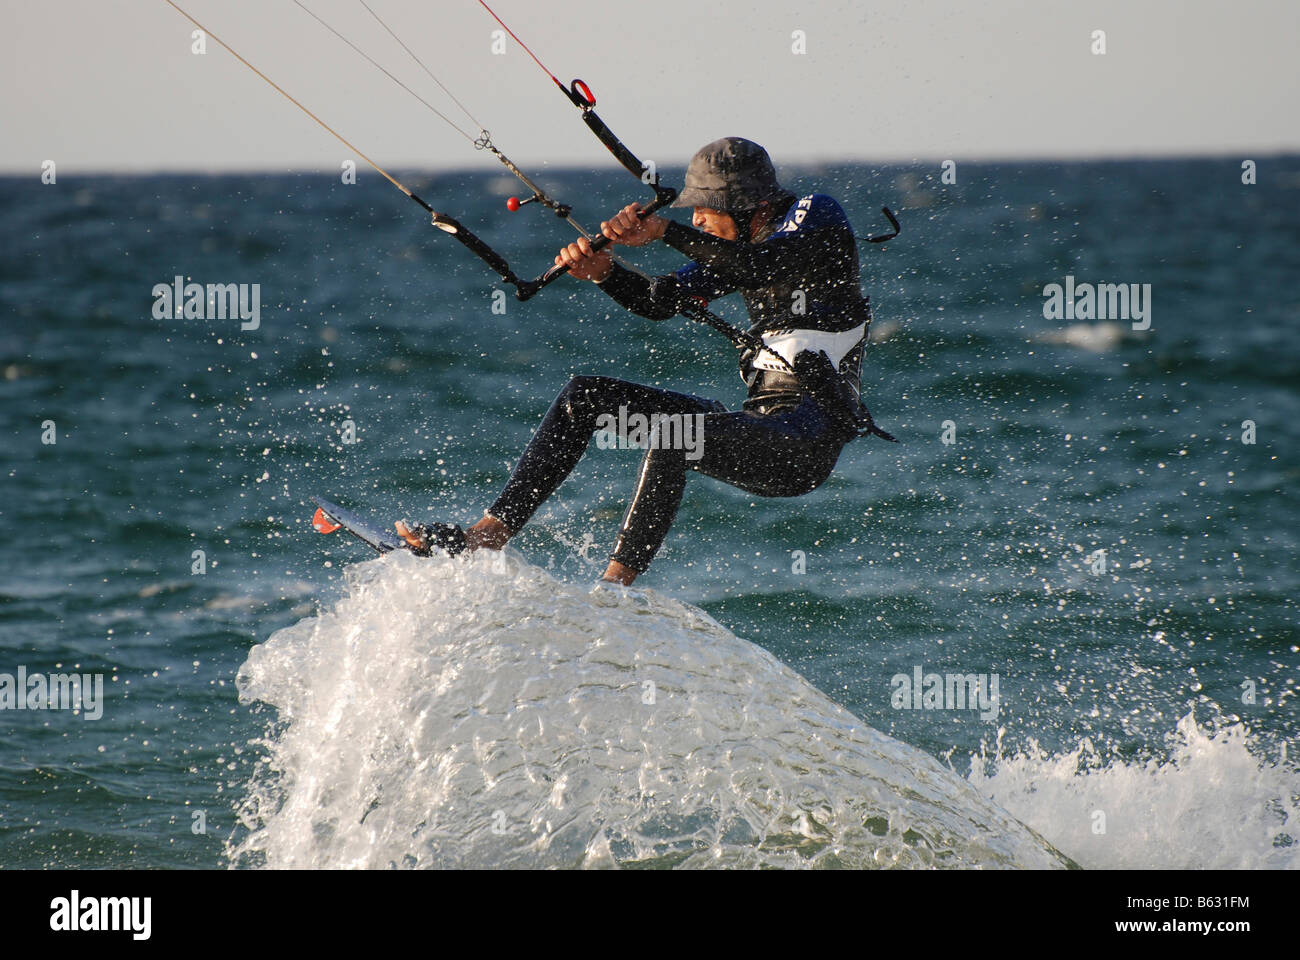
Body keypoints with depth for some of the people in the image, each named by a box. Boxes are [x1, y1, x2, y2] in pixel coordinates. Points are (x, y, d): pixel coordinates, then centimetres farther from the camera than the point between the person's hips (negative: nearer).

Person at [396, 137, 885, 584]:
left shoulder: (818, 215, -7)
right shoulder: (739, 244, 17)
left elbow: (762, 269, -27)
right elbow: (660, 300, 13)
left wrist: (664, 231, -33)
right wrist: (601, 271, -6)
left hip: (808, 438, -9)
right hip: (760, 416, 9)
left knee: (671, 440, -36)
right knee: (584, 396, 2)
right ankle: (488, 535, -4)